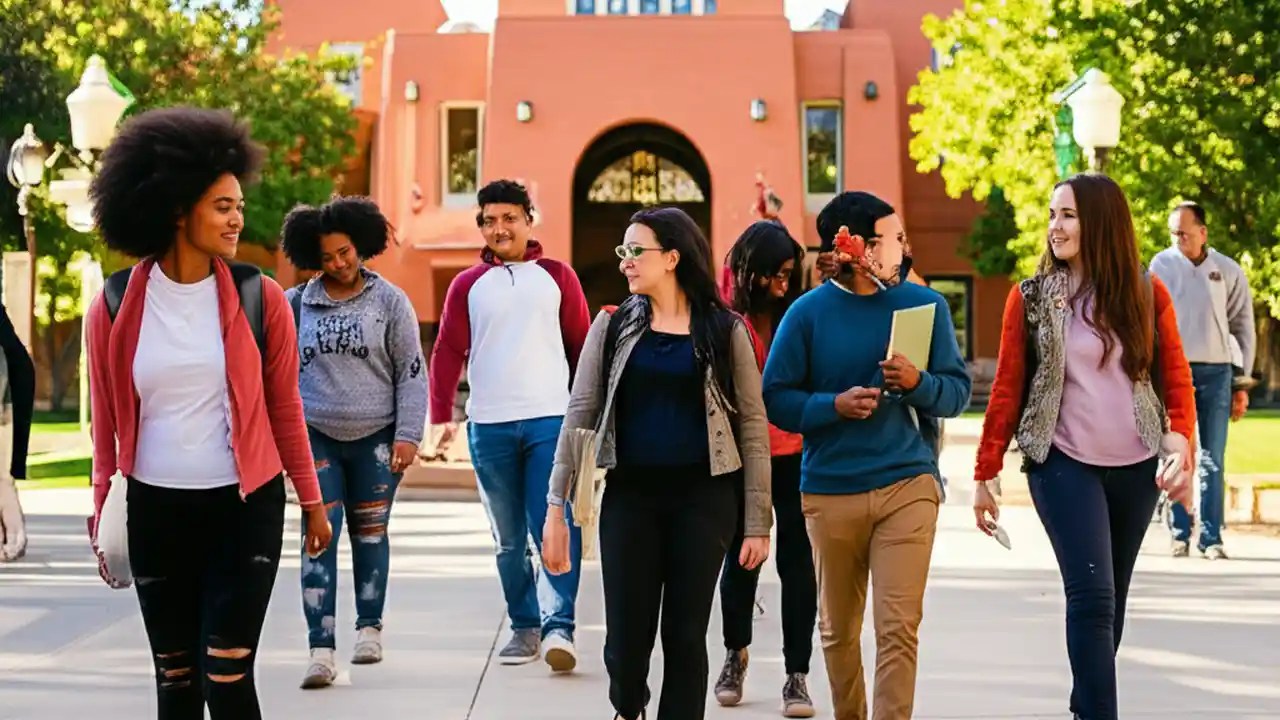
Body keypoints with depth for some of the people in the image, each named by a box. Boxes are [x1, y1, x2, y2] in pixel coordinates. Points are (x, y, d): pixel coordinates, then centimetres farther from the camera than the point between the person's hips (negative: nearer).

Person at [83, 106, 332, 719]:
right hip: (155, 509, 2)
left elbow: (285, 410, 4)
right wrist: (103, 514, 8)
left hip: (245, 507, -1)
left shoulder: (260, 300, -4)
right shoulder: (114, 310, -2)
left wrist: (312, 502, 7)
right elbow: (107, 422, 6)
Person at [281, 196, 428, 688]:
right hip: (316, 435, 1)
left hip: (375, 436, 0)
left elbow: (411, 372, 2)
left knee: (370, 534, 9)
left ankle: (369, 628, 27)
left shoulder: (389, 301, 1)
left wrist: (407, 434, -5)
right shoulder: (297, 304, 5)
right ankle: (321, 650, -10)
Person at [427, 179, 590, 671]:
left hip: (550, 421, -2)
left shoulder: (557, 277, 7)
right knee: (508, 539, 9)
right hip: (489, 426, 2)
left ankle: (558, 628, -13)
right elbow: (448, 353, 5)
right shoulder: (468, 285, 9)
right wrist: (442, 416, -5)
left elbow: (581, 345, 8)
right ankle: (524, 627, 17)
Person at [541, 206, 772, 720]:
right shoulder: (614, 326, 5)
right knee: (627, 634, 2)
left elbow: (752, 426, 0)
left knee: (685, 635, 2)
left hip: (703, 498, -1)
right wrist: (557, 507, -5)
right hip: (630, 495, 1)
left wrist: (757, 522, -4)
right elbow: (581, 414, 2)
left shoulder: (724, 330, 1)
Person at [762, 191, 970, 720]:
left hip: (907, 485, 0)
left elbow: (958, 392, 5)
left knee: (899, 627, -10)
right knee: (838, 630, 12)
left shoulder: (925, 303, 3)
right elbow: (775, 399, -1)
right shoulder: (808, 312, -1)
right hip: (830, 491, 0)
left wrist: (918, 382, -15)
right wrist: (835, 405, -16)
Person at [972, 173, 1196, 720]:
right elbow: (1007, 388, 0)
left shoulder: (1147, 294, 3)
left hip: (1137, 467, 3)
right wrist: (985, 474, -1)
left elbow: (1175, 374, 5)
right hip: (1065, 464, -3)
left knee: (1111, 596, 12)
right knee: (1092, 594, -14)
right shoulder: (1030, 298, -1)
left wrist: (1181, 434, -14)